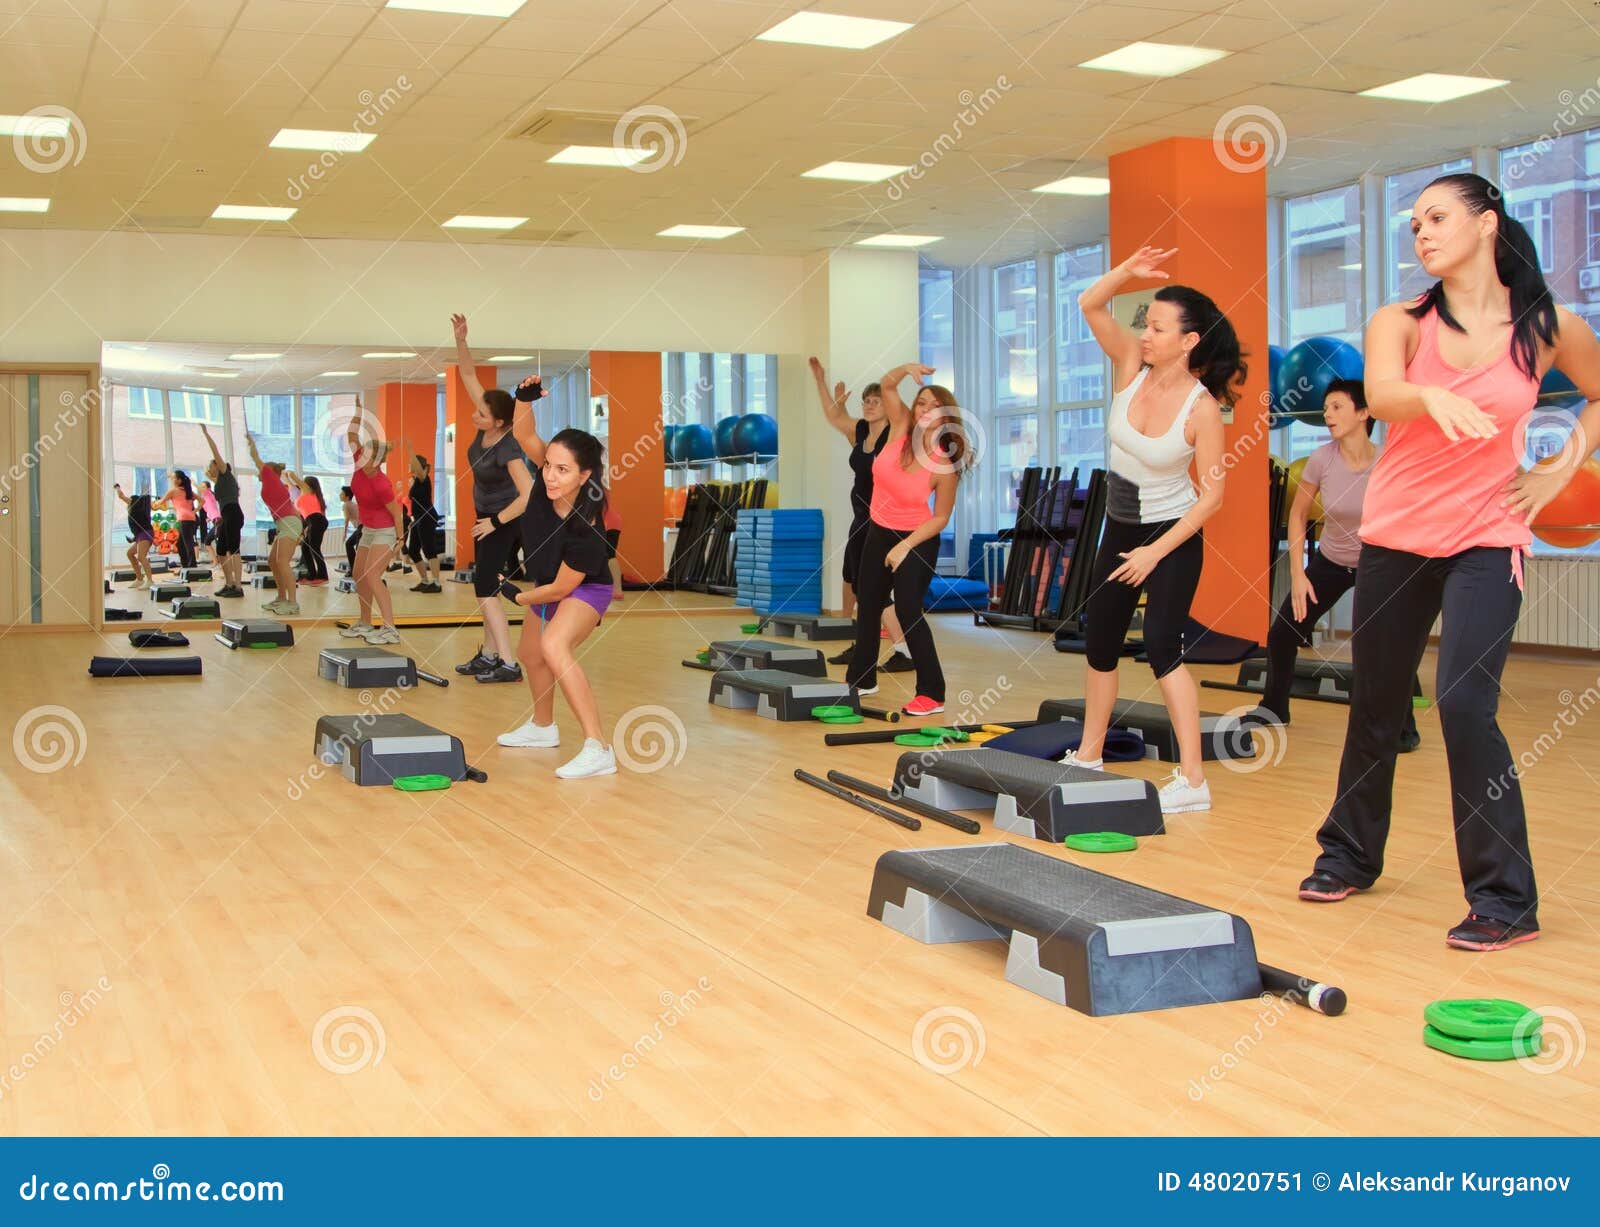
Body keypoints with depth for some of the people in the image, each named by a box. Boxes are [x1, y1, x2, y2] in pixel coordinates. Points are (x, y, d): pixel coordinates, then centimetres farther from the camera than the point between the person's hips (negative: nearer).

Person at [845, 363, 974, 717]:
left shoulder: (944, 465, -21)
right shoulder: (901, 429, -11)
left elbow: (941, 518, -14)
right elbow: (887, 385, -16)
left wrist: (905, 547, -19)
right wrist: (907, 368, -36)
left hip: (918, 540, -6)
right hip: (879, 532, 6)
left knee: (908, 610, -18)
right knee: (867, 605, 17)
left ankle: (932, 694, -11)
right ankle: (861, 679, 37)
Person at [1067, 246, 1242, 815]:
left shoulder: (1202, 407, -21)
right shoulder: (1132, 366, -7)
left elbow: (1211, 495, -18)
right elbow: (1090, 305, -11)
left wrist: (1156, 552, -20)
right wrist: (1127, 271, -28)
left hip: (1172, 536, -7)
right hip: (1120, 529, 7)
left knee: (1162, 646, -17)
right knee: (1099, 643, 14)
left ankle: (1192, 779, -14)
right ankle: (1088, 756, 31)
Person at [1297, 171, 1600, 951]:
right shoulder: (1400, 323, -3)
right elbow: (1380, 393, -25)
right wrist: (1436, 397, -46)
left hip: (1486, 541, -2)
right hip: (1394, 537, 3)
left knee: (1464, 704, -16)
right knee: (1375, 703, 14)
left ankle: (1505, 899, -4)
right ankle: (1350, 855, 35)